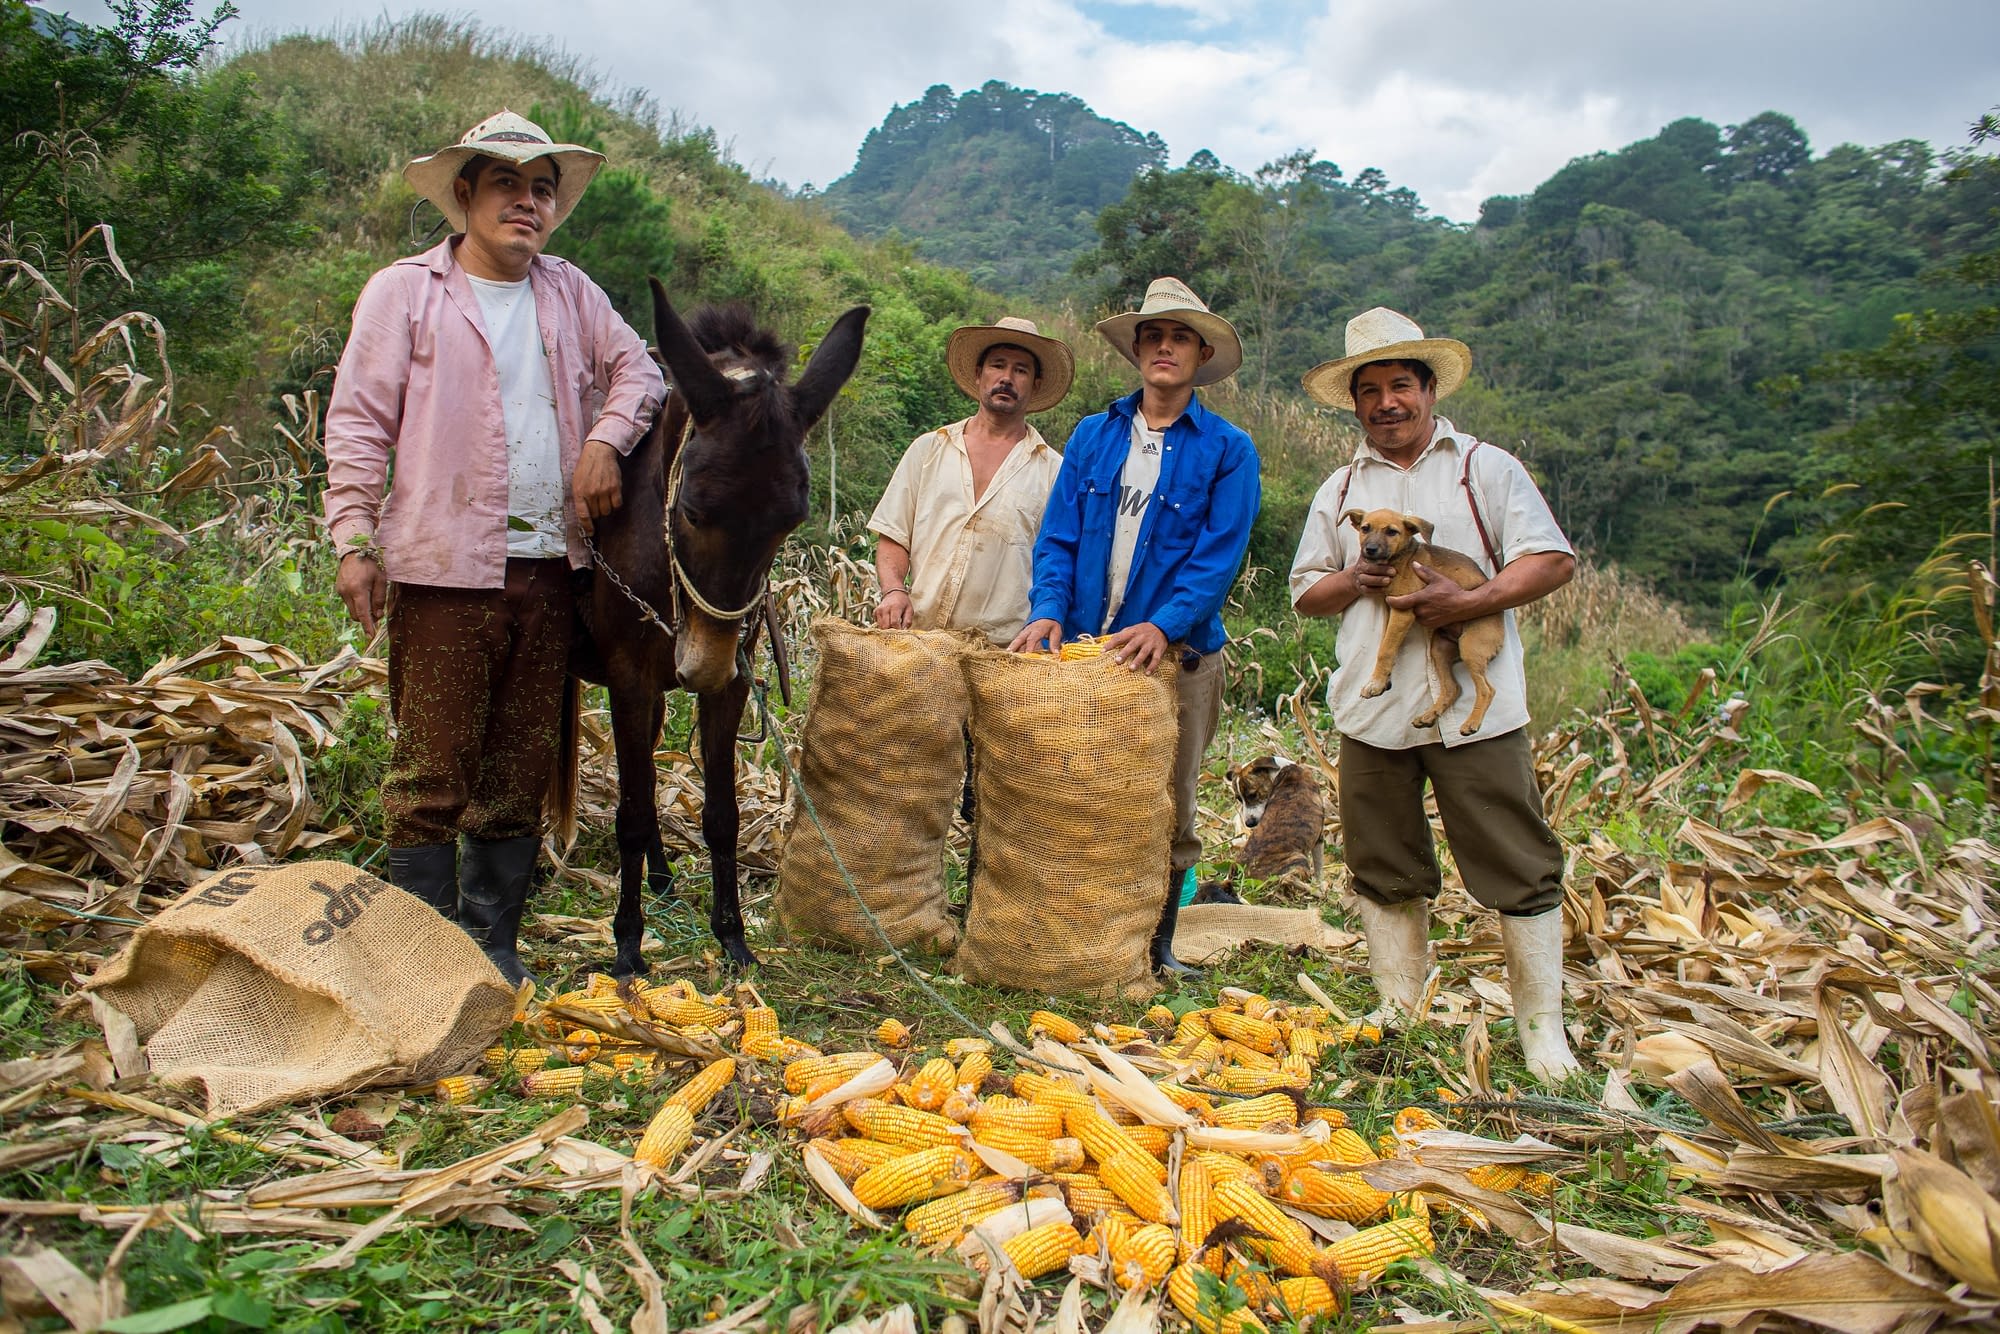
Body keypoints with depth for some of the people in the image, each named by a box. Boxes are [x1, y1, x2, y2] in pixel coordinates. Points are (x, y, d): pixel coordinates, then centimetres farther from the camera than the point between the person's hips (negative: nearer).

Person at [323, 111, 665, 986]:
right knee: (432, 769, -1)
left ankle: (493, 943, 21)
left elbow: (636, 368, 20)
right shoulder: (405, 291, 3)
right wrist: (353, 538, -9)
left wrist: (607, 438, 0)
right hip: (443, 565, -4)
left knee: (521, 770, 9)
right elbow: (357, 423, 0)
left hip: (550, 566, 5)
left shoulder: (571, 293, 16)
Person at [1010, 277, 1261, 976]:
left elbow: (1219, 556, -9)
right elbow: (1057, 535, 5)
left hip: (1177, 652, -2)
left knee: (1168, 811, 5)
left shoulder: (1228, 450, 1)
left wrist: (1163, 626, -23)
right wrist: (1049, 610, -12)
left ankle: (1158, 944, 19)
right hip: (1082, 647, 2)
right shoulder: (1093, 435, 10)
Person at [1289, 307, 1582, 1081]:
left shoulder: (1487, 468, 6)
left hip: (1474, 706, -3)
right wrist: (1354, 581, -4)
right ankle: (1399, 1016, 23)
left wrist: (1470, 601, -16)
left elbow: (1553, 560, -1)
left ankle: (1542, 1026, 12)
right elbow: (1306, 593, 18)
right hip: (1371, 713, 4)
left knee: (1519, 871, -1)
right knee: (1386, 873, 10)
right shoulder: (1339, 490, 17)